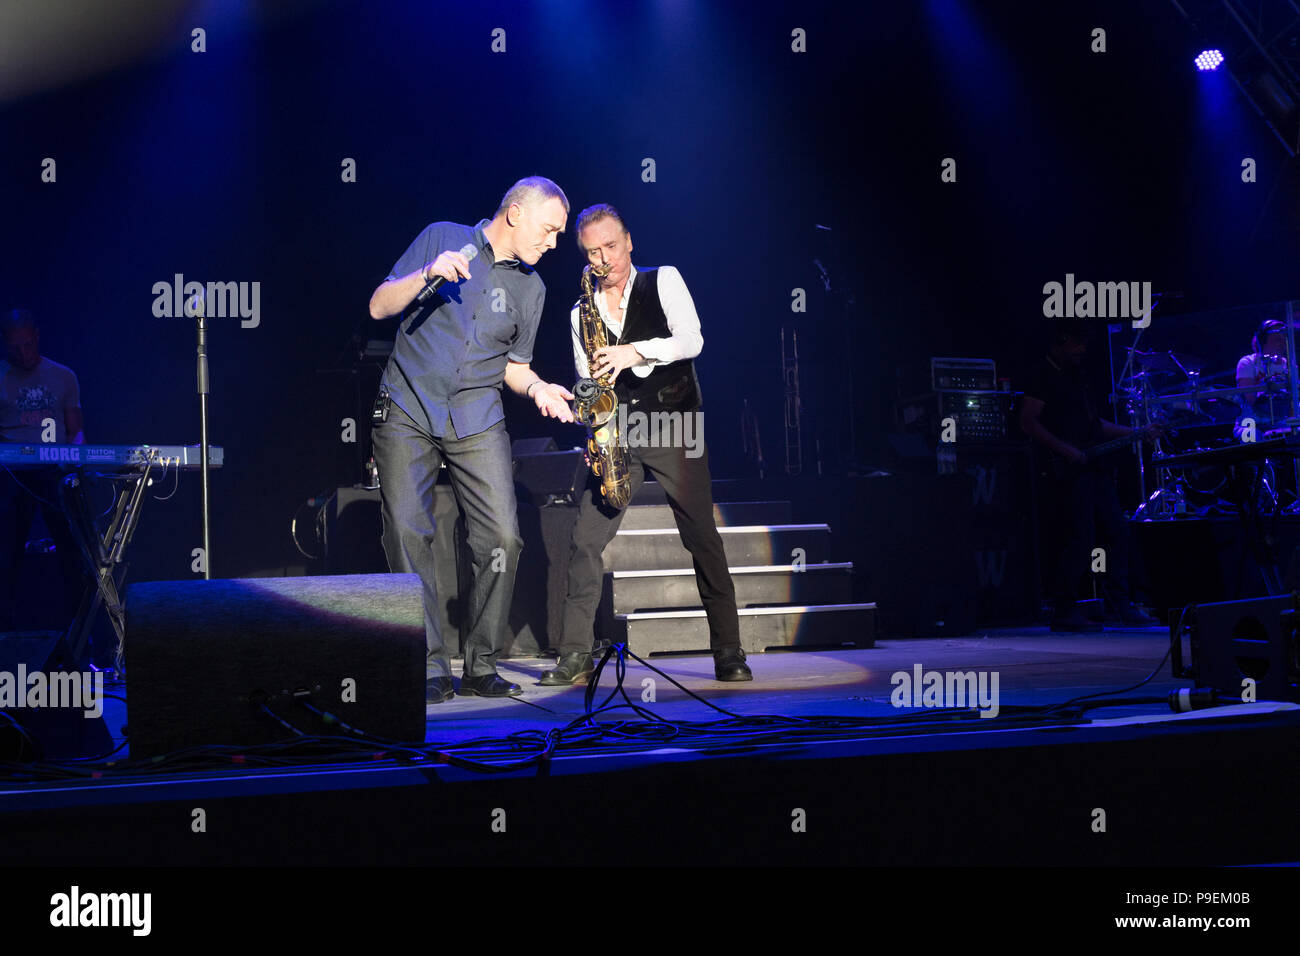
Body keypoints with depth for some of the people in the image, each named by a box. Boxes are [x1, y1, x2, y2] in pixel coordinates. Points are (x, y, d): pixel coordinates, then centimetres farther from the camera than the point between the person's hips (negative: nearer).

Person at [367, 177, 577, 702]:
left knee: (502, 539, -8)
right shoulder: (442, 239, 3)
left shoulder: (530, 288, 12)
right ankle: (432, 668, -3)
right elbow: (379, 307, -1)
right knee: (407, 534, -10)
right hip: (407, 413, -3)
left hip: (476, 422, 3)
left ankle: (481, 667, 5)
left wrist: (536, 387, -1)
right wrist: (427, 274, -18)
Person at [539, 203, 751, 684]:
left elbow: (691, 340, -11)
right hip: (616, 435, 3)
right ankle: (576, 654, 0)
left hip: (674, 427, -3)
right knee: (584, 540, -6)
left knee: (702, 539, -5)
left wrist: (636, 352, -24)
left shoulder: (664, 281, 3)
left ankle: (728, 652, 2)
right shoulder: (582, 313, 13)